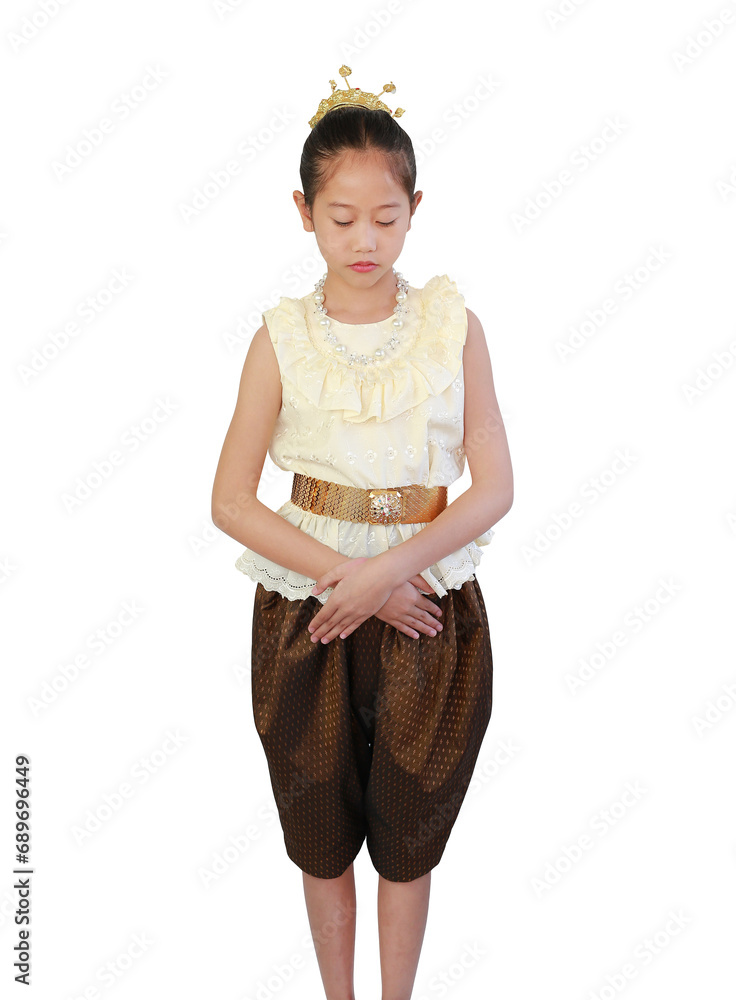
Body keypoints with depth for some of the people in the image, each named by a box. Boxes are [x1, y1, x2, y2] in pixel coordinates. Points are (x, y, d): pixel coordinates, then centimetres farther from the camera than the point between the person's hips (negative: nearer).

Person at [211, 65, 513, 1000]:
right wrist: (347, 576, -16)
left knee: (408, 833, 16)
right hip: (304, 607, 1)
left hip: (427, 607, 0)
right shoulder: (282, 337, -6)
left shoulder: (453, 325, -5)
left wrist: (384, 571, -19)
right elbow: (231, 501, -7)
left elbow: (494, 487, -7)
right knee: (322, 831, 18)